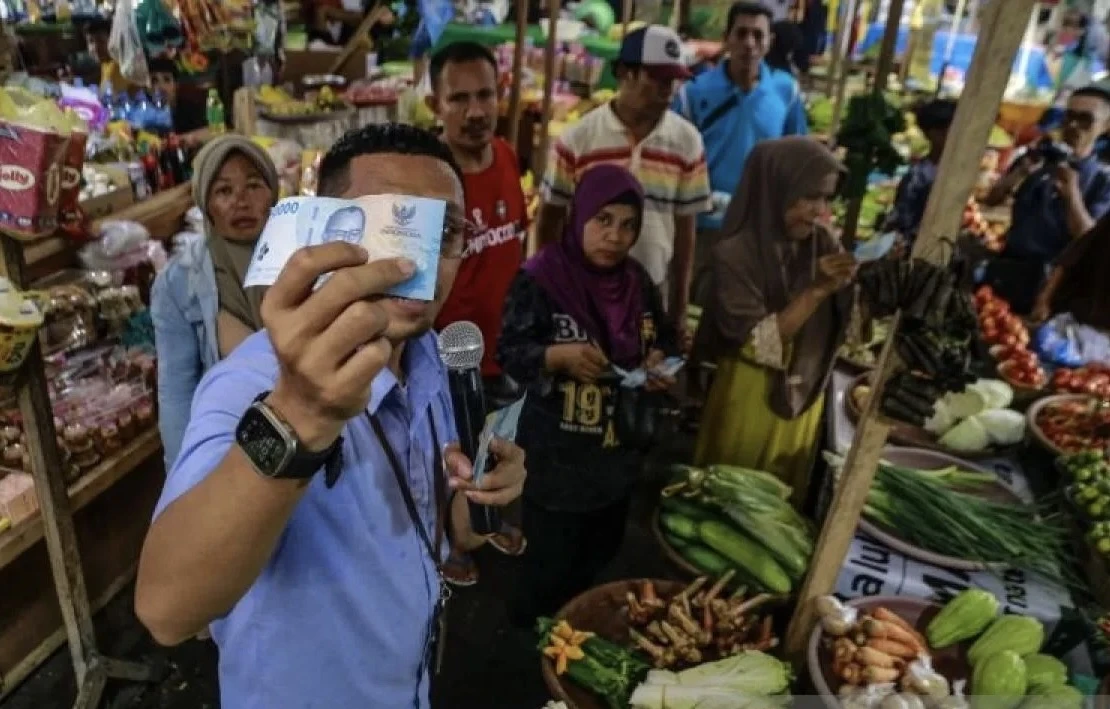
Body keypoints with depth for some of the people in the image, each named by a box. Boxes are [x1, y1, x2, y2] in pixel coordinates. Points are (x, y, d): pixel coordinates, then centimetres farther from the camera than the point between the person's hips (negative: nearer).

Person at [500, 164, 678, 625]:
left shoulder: (639, 282, 1)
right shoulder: (539, 279, -17)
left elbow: (664, 336, 14)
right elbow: (509, 353, -17)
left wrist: (659, 360, -8)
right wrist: (558, 355, -35)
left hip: (618, 453, 6)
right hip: (556, 456, -6)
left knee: (598, 556, 24)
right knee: (551, 565, 8)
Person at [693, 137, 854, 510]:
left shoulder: (823, 245, -3)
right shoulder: (736, 254, -19)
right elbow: (755, 344, -25)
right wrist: (816, 291, -29)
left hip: (803, 400, 5)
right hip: (751, 400, -5)